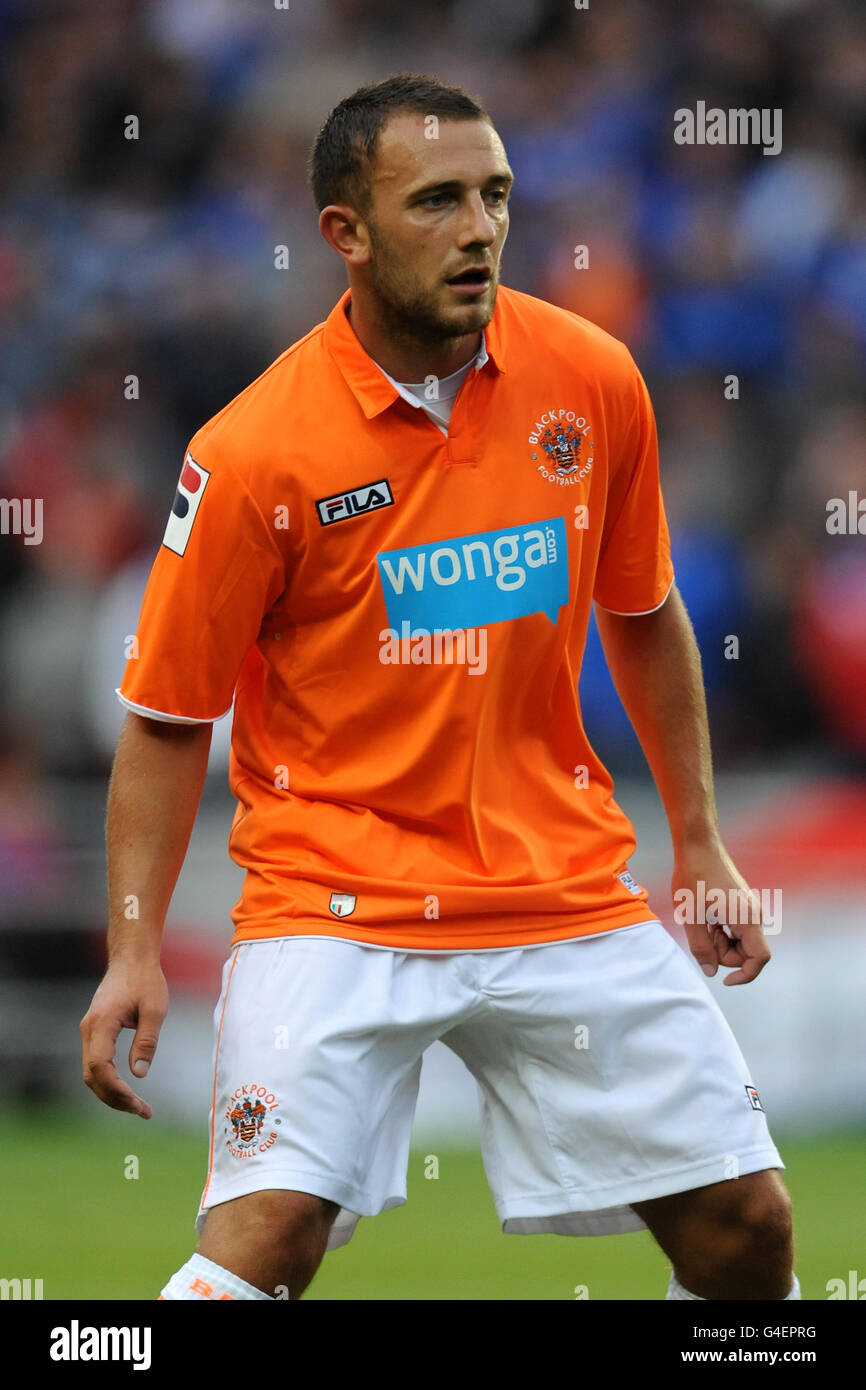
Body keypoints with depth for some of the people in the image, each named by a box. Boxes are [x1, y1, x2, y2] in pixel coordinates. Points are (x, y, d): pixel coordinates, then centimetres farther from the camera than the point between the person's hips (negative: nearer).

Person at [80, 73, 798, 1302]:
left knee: (746, 1223, 1)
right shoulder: (254, 454, -13)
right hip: (339, 901, -4)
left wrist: (699, 844, 14)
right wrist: (136, 949, -12)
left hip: (568, 892, 4)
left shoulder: (594, 381, -2)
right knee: (272, 1227, -23)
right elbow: (169, 716, -5)